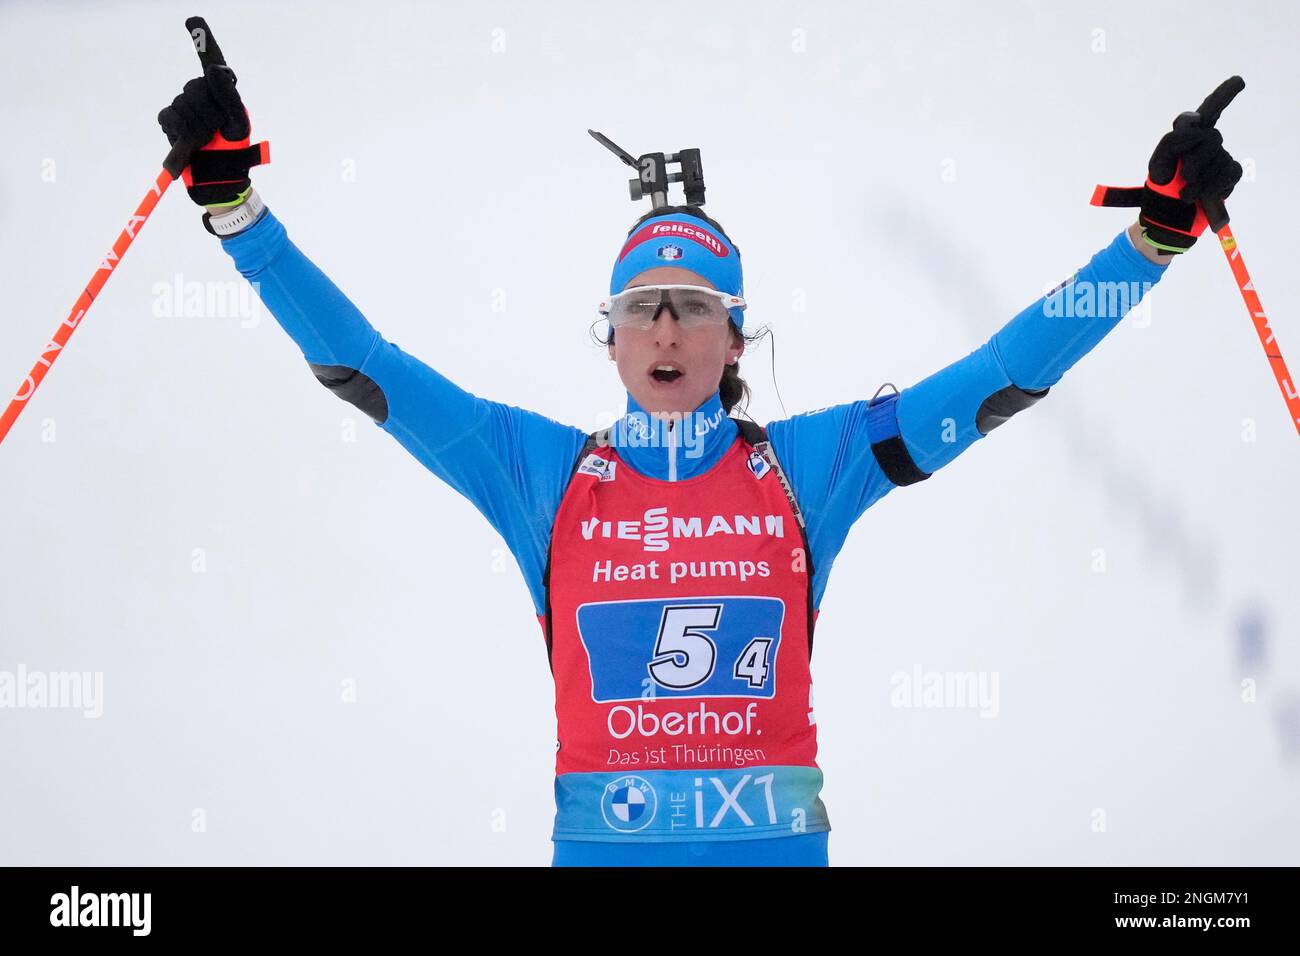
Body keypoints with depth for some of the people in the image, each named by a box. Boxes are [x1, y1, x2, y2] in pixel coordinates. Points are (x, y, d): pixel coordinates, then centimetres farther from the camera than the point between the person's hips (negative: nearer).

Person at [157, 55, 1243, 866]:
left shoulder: (808, 461, 6)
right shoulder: (544, 467, 6)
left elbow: (1001, 375, 7)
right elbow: (364, 367, 6)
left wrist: (1158, 233, 4)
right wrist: (234, 201, 2)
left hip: (774, 841, 0)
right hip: (602, 842, 0)